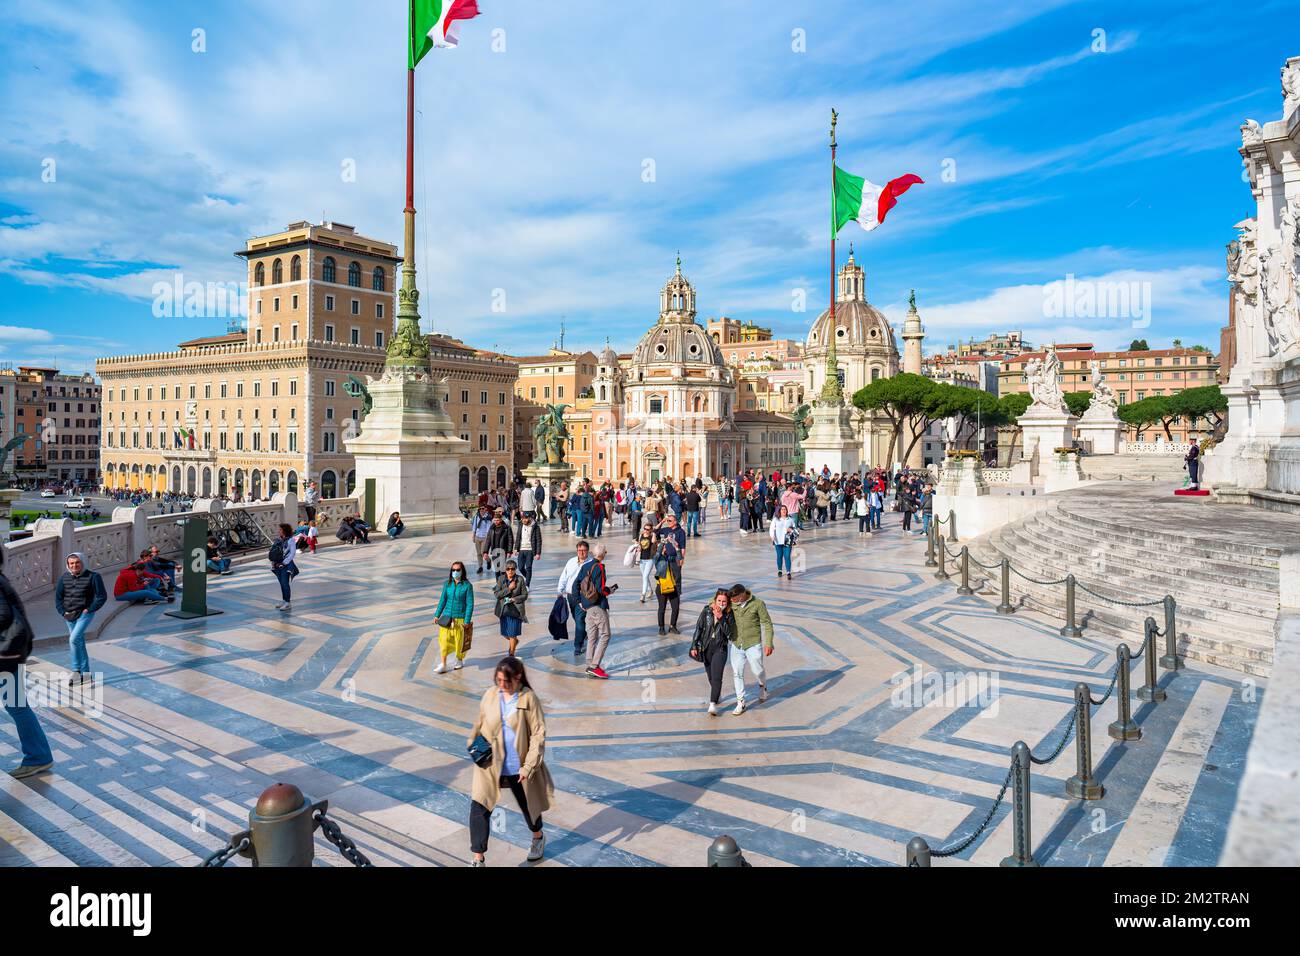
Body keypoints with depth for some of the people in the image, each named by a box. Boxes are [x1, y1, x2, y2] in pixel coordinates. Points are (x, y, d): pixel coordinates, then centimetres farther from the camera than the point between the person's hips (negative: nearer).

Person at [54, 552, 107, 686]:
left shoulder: (93, 576, -9)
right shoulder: (64, 577, 4)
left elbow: (102, 597, -7)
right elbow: (58, 597, 12)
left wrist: (89, 610, -12)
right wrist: (63, 612, 1)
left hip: (84, 614, -5)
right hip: (69, 615, 5)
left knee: (74, 639, -20)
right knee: (80, 643, 11)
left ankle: (76, 671, -8)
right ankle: (85, 673, 20)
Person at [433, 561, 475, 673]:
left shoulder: (467, 585, -9)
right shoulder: (447, 584, 2)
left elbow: (470, 604, -8)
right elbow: (442, 600, 10)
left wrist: (467, 621, -11)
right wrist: (437, 615, 8)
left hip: (460, 618, -3)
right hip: (447, 617, 3)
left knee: (459, 641, 9)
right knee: (444, 640, 0)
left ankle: (459, 660, 33)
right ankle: (443, 665, 8)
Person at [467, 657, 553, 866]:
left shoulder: (529, 699, -16)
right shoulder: (490, 695, -5)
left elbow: (538, 734, -15)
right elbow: (479, 725, 9)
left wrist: (528, 766, -18)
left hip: (518, 767, -2)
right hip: (490, 765, 2)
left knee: (528, 805, 19)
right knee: (478, 808, -10)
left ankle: (538, 837, 49)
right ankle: (478, 860, 3)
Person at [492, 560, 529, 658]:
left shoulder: (520, 579, -7)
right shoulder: (501, 579, -2)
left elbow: (525, 595, -5)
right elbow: (496, 594, -7)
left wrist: (513, 599, -17)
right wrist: (508, 589, -17)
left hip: (515, 610, -3)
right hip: (504, 610, 3)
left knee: (513, 634, 3)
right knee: (504, 633, 12)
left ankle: (512, 653, 23)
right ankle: (515, 641, 44)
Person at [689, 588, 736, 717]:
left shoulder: (729, 614, -9)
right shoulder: (707, 611, -6)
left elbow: (729, 632, -19)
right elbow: (698, 628, 0)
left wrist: (721, 618, -27)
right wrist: (694, 646, -1)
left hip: (720, 648, -2)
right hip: (706, 647, 3)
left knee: (716, 676, -12)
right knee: (710, 676, 16)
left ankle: (713, 704, -10)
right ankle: (718, 695, 41)